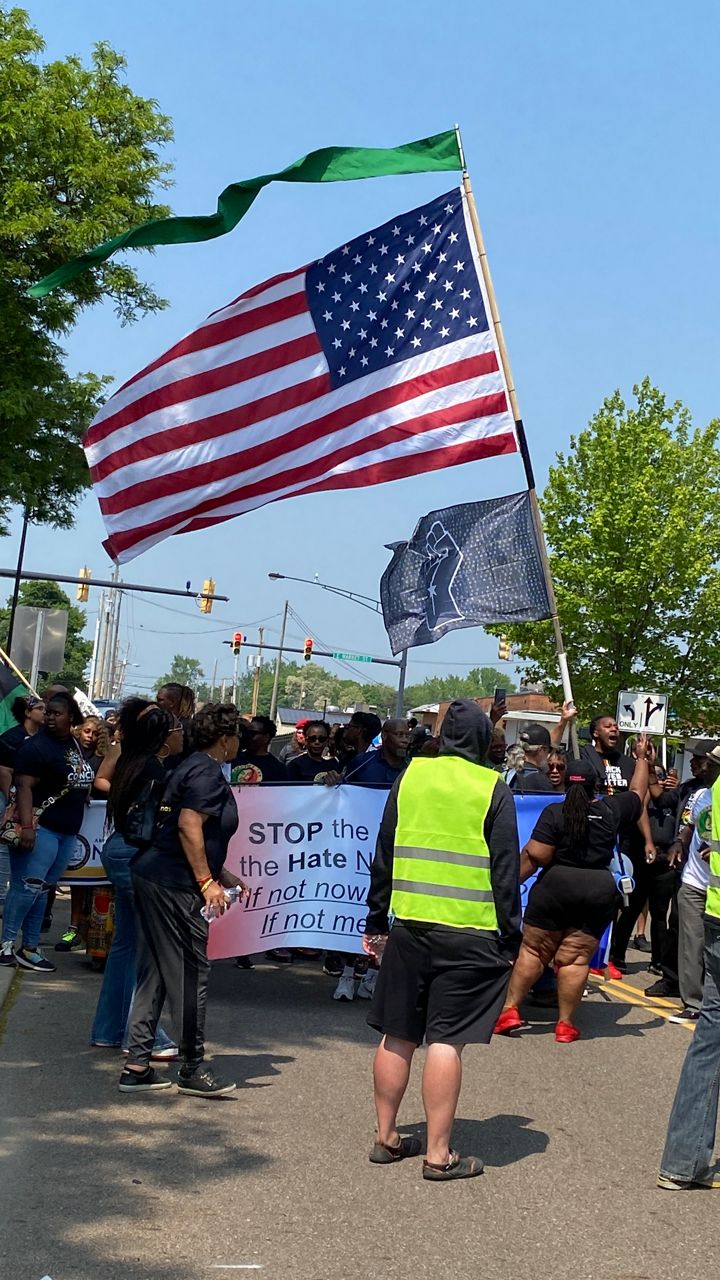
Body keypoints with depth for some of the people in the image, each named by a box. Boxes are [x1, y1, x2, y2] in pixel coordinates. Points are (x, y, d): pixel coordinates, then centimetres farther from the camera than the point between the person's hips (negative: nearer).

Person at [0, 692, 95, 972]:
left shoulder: (76, 744, 12)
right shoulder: (36, 746, -12)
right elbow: (24, 787, -20)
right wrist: (26, 826, -28)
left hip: (68, 830, 8)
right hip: (40, 827, -8)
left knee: (41, 890, 11)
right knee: (28, 887, -10)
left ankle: (30, 947, 15)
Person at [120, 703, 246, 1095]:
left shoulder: (193, 767, 19)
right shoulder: (208, 772, -11)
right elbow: (189, 825, -22)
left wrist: (222, 874, 27)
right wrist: (207, 881, -20)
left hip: (153, 877, 10)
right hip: (174, 885, -10)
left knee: (156, 970, 12)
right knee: (191, 971, -1)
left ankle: (137, 1066, 14)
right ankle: (193, 1069, 7)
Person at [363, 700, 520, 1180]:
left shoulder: (409, 776, 6)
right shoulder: (493, 790, -3)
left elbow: (384, 856, 10)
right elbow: (505, 874, -4)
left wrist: (376, 922, 17)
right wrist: (511, 941, 2)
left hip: (408, 925, 4)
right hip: (468, 933, -3)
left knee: (398, 1036, 12)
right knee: (446, 1041, -2)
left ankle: (387, 1138, 22)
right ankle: (439, 1155, 2)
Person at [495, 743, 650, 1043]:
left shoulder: (553, 813, -6)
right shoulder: (611, 810, 4)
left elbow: (535, 855, -12)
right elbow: (637, 793, 23)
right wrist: (642, 759, 34)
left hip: (556, 886, -2)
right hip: (599, 891, 2)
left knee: (533, 951, 8)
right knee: (576, 959, 4)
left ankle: (510, 1010, 8)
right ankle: (565, 1024, 7)